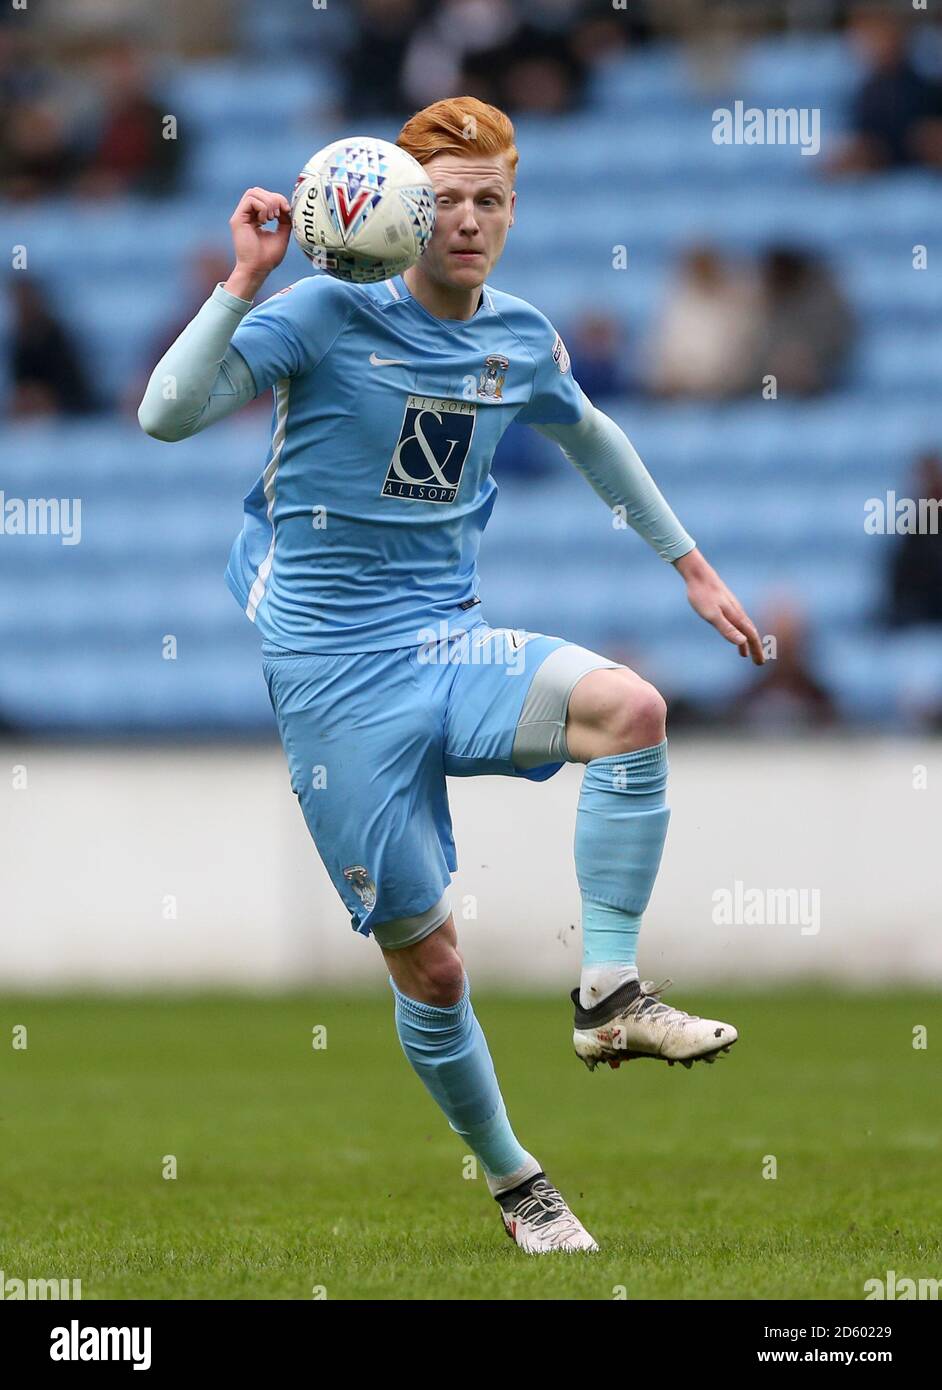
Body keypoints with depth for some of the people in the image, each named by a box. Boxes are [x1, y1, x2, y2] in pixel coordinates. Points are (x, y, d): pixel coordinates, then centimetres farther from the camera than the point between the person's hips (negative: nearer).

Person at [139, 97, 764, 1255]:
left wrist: (689, 563, 31)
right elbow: (166, 416, -20)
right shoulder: (326, 315, -10)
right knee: (426, 962, -1)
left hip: (450, 641, 4)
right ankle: (513, 1181, 22)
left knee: (628, 706, -28)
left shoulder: (520, 338, 5)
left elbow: (589, 436, 28)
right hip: (336, 669, -4)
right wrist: (244, 282, -29)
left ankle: (609, 995, -19)